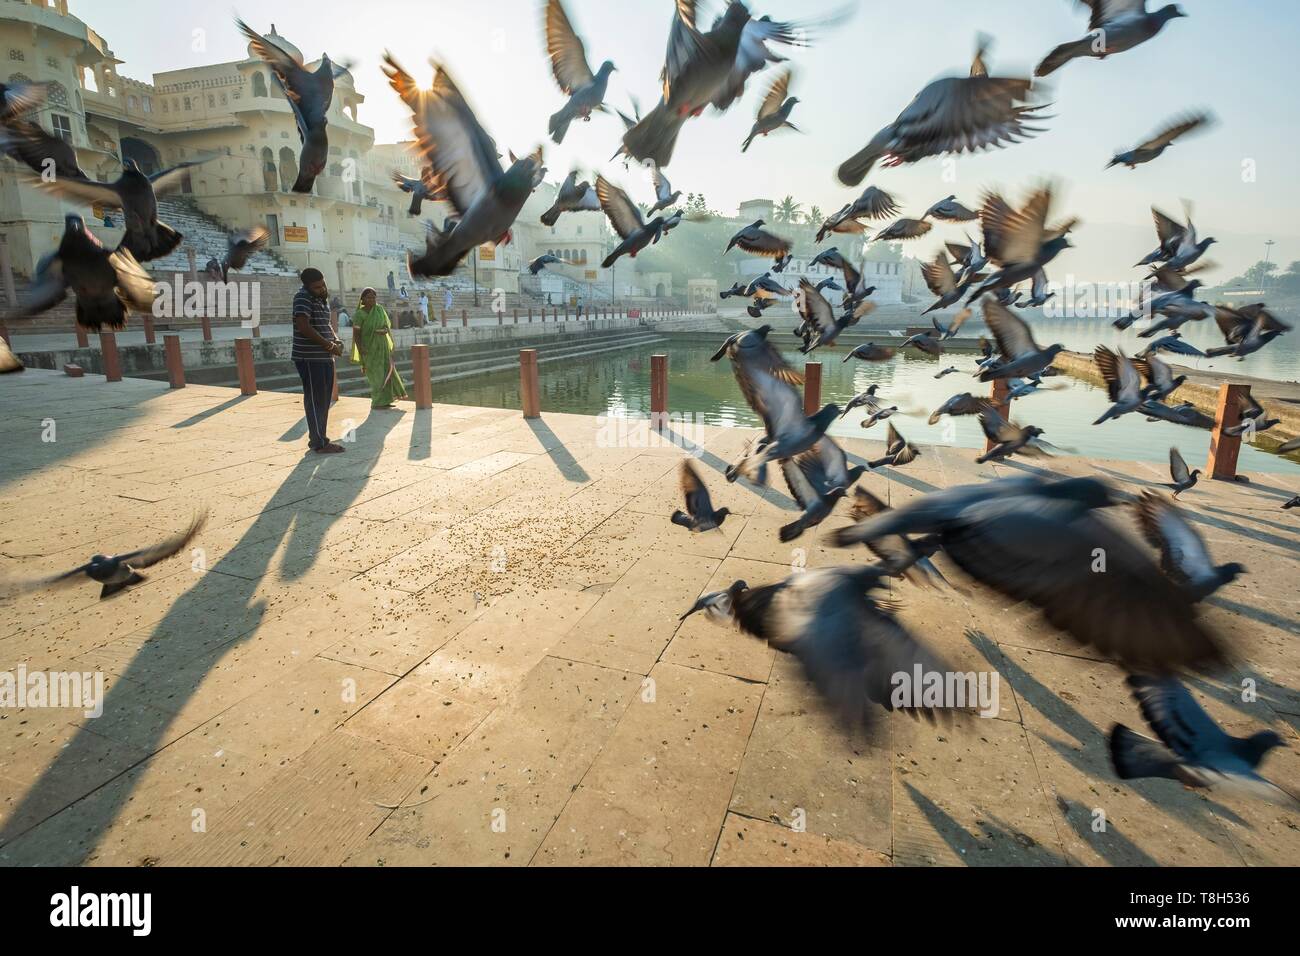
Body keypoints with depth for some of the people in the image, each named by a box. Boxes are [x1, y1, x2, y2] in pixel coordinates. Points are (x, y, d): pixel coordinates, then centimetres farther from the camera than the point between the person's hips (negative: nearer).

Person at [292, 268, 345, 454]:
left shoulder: (323, 299, 14)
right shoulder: (303, 298, -13)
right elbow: (304, 327, -23)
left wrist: (336, 340, 6)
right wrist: (329, 345, -19)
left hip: (325, 358, 9)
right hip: (310, 359, -9)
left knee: (324, 400, 15)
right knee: (315, 401, -3)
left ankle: (317, 438, 26)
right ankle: (320, 443, 3)